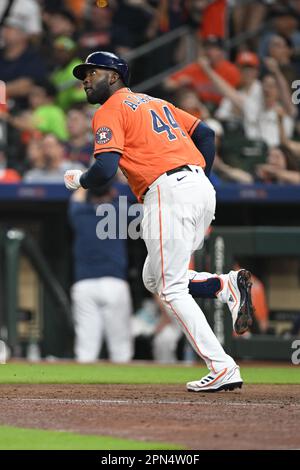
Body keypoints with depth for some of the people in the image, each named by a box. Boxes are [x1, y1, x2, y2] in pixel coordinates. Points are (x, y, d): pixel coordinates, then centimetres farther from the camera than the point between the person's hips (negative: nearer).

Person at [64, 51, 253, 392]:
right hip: (202, 189, 8)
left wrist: (77, 180, 9)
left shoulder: (110, 112, 2)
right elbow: (204, 133, 23)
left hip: (168, 193, -8)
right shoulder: (155, 103, 27)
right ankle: (229, 286, -2)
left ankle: (223, 368, -13)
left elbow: (105, 169, -11)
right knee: (154, 278, 19)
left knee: (171, 289, -4)